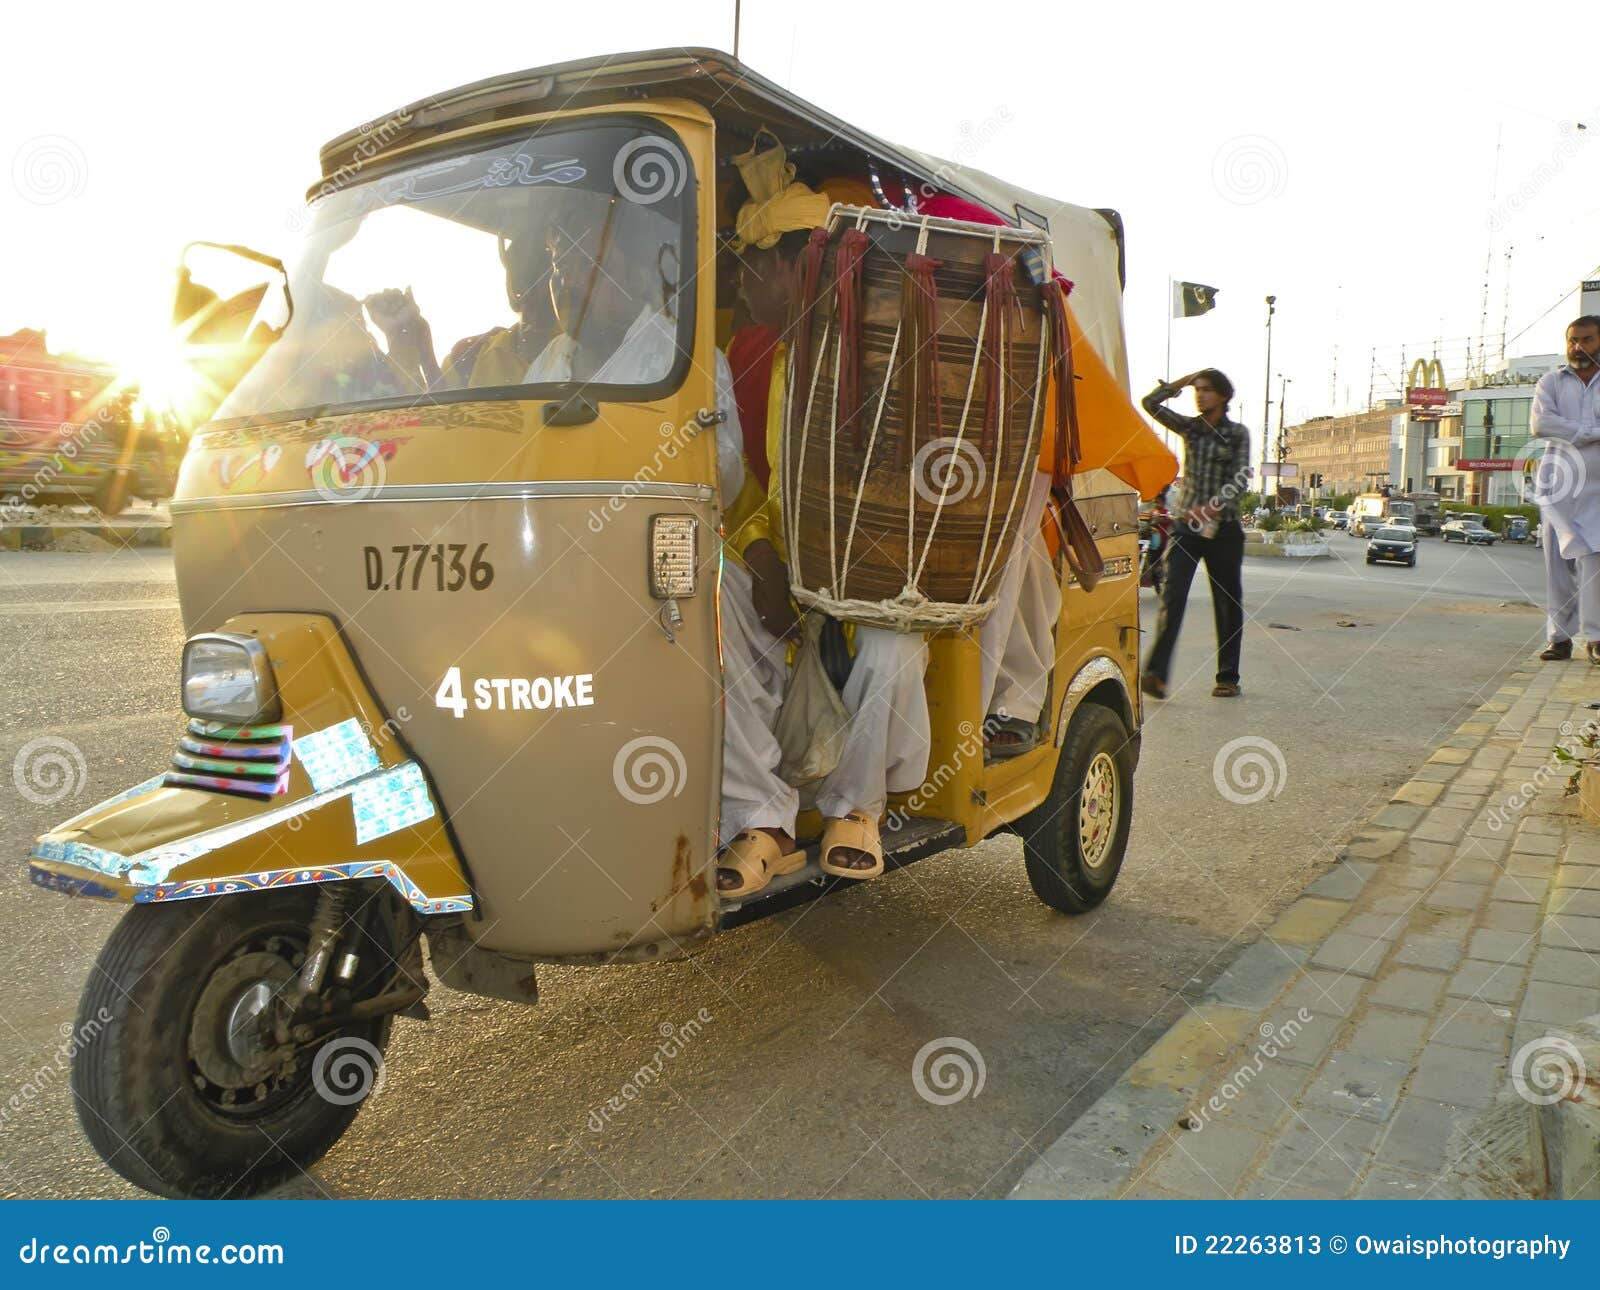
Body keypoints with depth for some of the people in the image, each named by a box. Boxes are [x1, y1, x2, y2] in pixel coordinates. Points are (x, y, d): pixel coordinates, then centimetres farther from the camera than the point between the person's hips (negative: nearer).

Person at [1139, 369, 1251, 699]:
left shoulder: (1237, 433, 4)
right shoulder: (1189, 427, 11)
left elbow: (1240, 479, -6)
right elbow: (1151, 403, 2)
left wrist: (1214, 507, -21)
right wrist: (1183, 381, 4)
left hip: (1223, 527, -1)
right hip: (1187, 524, 1)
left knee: (1228, 603, 7)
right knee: (1172, 596, -13)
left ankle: (1228, 677, 17)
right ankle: (1156, 672, -19)